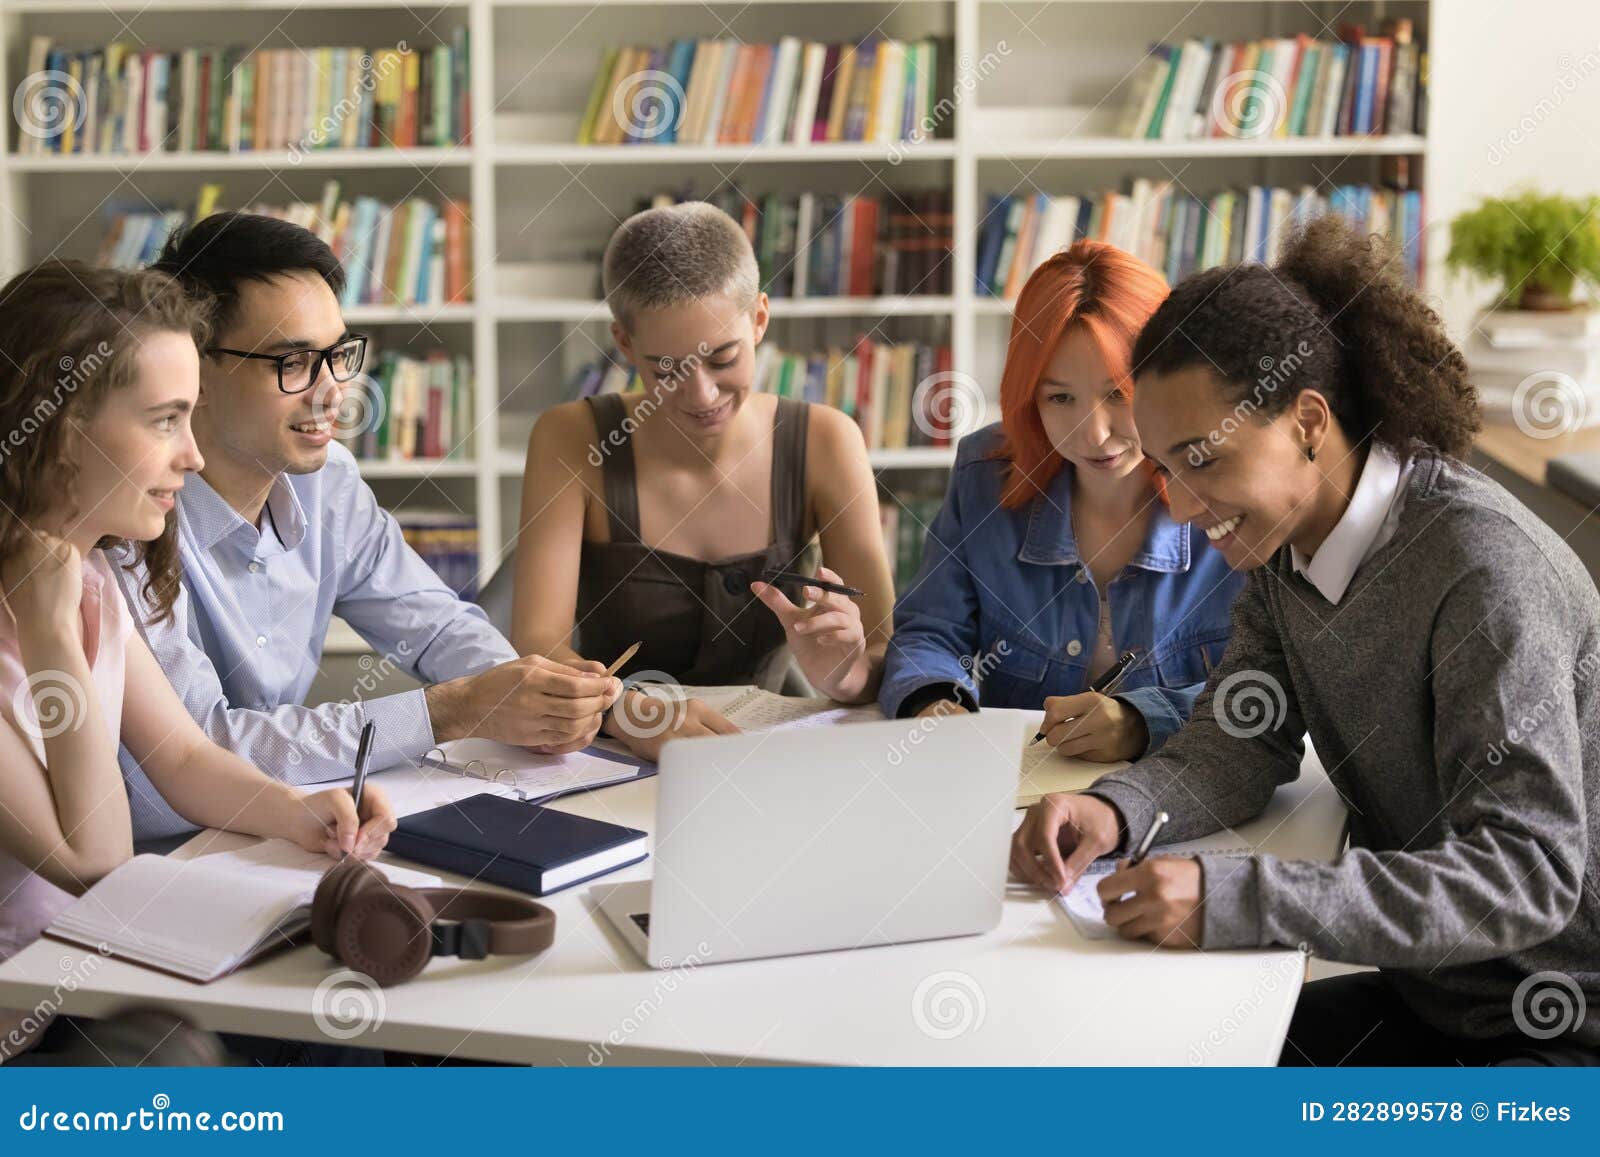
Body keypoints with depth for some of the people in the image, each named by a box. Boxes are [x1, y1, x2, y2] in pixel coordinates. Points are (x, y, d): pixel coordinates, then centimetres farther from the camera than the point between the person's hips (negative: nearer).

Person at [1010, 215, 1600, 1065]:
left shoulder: (1484, 566, -25)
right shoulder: (1286, 546, 1)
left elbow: (1528, 873, -30)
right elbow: (1237, 740, -1)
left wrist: (1231, 898, -39)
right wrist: (1115, 810, -25)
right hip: (1432, 996, 8)